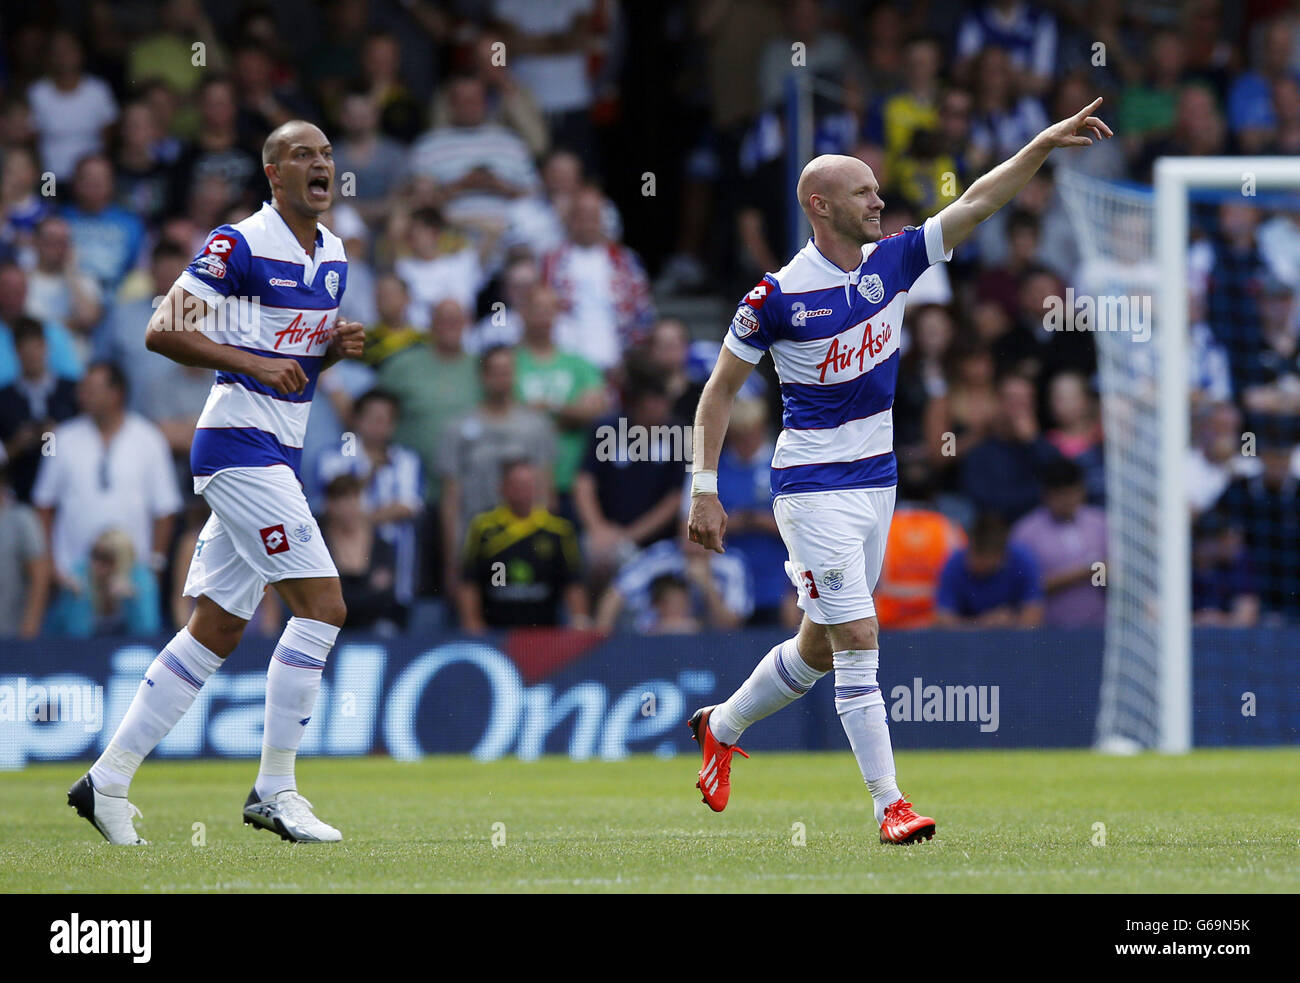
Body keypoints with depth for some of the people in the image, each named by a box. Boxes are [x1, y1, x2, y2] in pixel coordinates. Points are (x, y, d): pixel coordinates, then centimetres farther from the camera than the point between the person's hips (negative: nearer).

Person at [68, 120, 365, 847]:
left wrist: (336, 348, 3)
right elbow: (163, 331, -14)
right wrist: (256, 363, -20)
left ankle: (109, 780, 14)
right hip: (240, 442, -9)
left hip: (279, 456, 9)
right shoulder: (240, 245, -11)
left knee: (218, 630, 9)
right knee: (322, 604, -14)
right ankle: (274, 791, -8)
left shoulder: (334, 254, 15)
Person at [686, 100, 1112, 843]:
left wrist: (1044, 145, -16)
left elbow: (977, 203, -4)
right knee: (857, 641, -12)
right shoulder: (778, 297, -12)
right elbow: (720, 390, -4)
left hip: (877, 481, 6)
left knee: (821, 649, 15)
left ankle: (723, 726, 39)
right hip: (813, 489, -6)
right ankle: (888, 802, -9)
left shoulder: (893, 263, 2)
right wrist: (705, 490, -7)